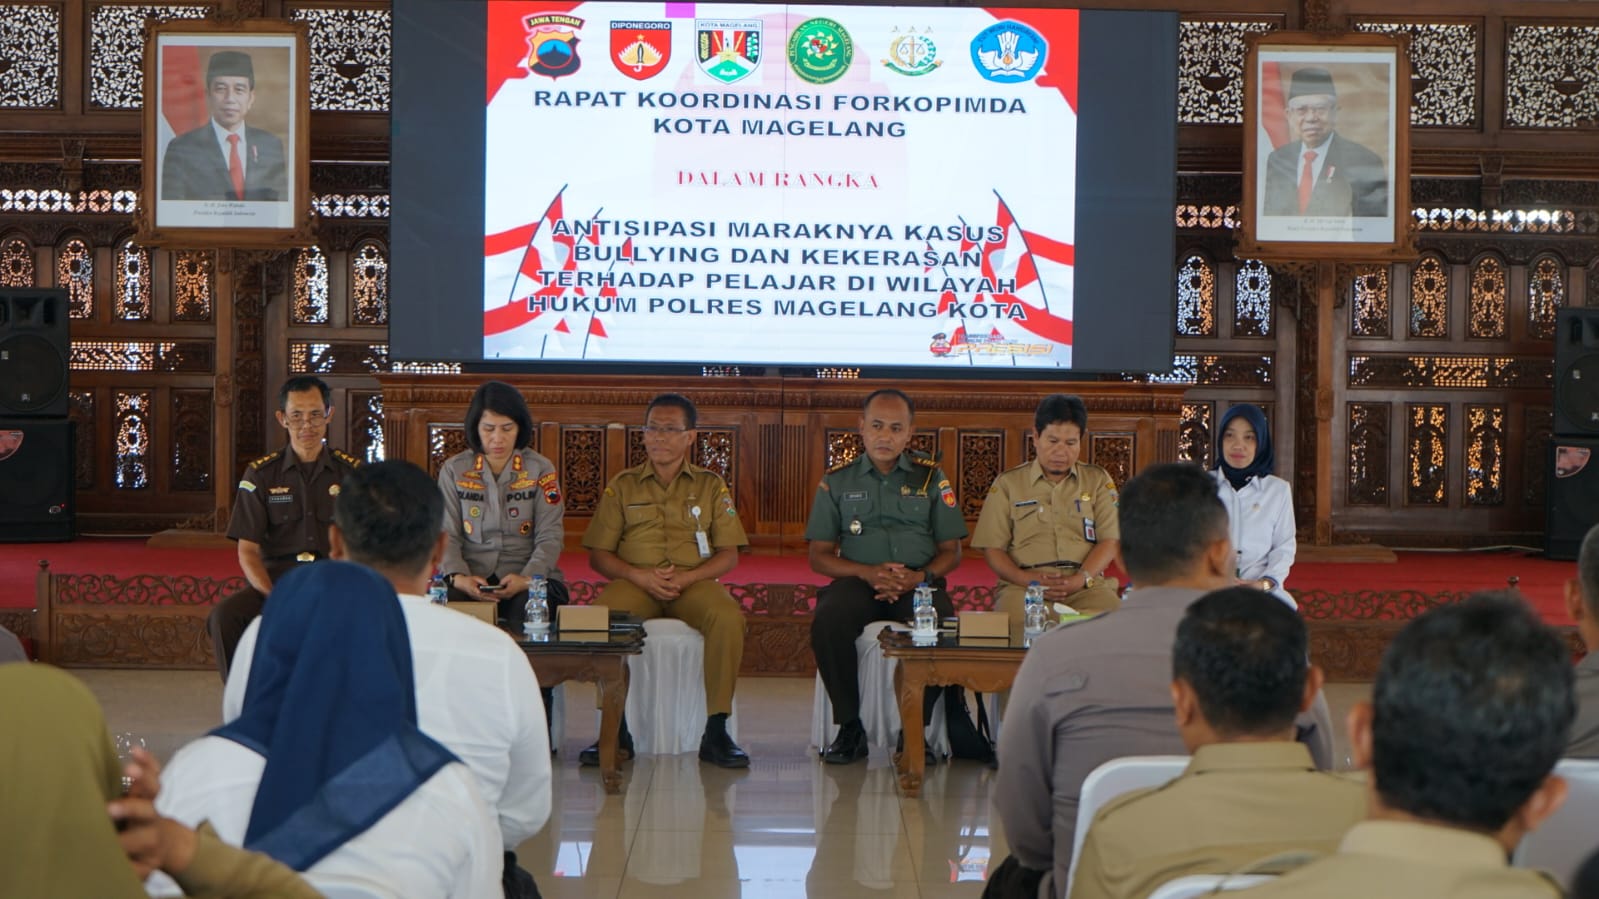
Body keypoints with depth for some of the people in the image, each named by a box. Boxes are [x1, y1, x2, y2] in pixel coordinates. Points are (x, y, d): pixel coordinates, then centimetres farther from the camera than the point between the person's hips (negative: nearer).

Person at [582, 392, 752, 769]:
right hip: (635, 582, 0)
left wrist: (686, 577, -11)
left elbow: (729, 555, 7)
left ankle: (716, 731, -25)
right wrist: (639, 575, -11)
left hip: (694, 582, 0)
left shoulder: (711, 485, 15)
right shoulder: (622, 486, 15)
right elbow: (598, 554, 9)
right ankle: (615, 729, -21)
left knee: (728, 617, -34)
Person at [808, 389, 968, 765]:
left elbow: (951, 551, 12)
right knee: (828, 622, -34)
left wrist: (921, 576, -10)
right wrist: (869, 573, -10)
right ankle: (850, 727, -17)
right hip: (857, 580, 0)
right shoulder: (837, 480, 12)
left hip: (919, 584, 0)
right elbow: (819, 556, 8)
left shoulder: (931, 477, 14)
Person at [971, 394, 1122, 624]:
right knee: (1017, 621, -38)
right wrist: (1026, 579, -11)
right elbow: (993, 547, 8)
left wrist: (1081, 579, -11)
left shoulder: (1098, 480, 18)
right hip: (1024, 587, -2)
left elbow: (1109, 542, 8)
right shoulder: (1008, 484, 15)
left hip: (1086, 586, 2)